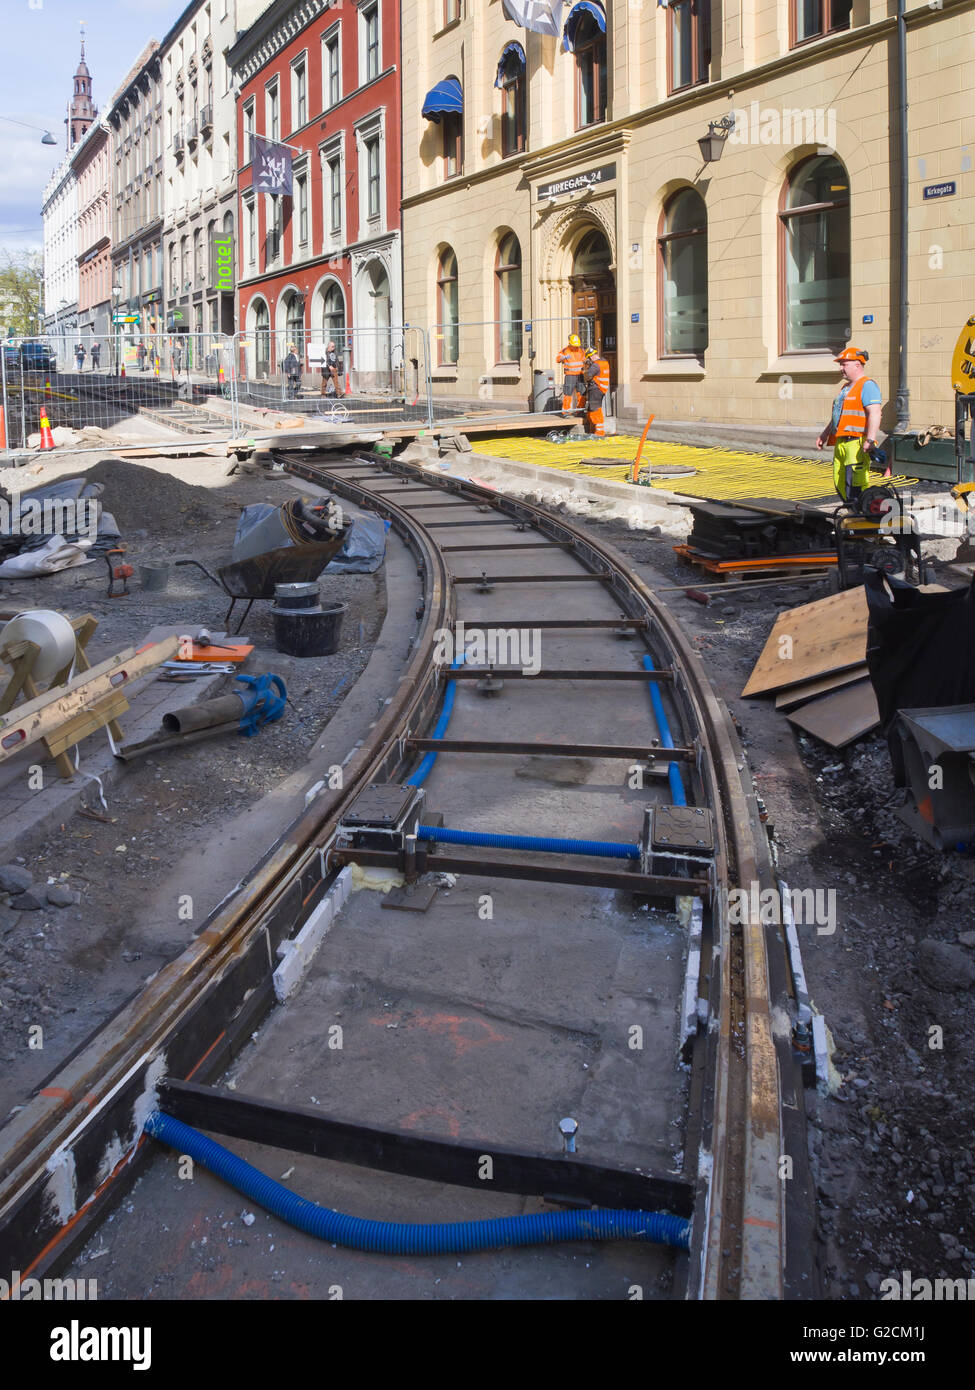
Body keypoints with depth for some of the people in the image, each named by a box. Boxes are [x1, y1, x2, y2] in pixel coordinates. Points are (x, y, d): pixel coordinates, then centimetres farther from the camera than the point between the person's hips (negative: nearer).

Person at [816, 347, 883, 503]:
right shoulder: (847, 387, 24)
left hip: (857, 443, -10)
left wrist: (870, 440, -28)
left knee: (855, 485, -14)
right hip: (841, 443, 10)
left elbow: (874, 413, -18)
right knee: (840, 483, 10)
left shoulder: (867, 385, -7)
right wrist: (825, 434, 33)